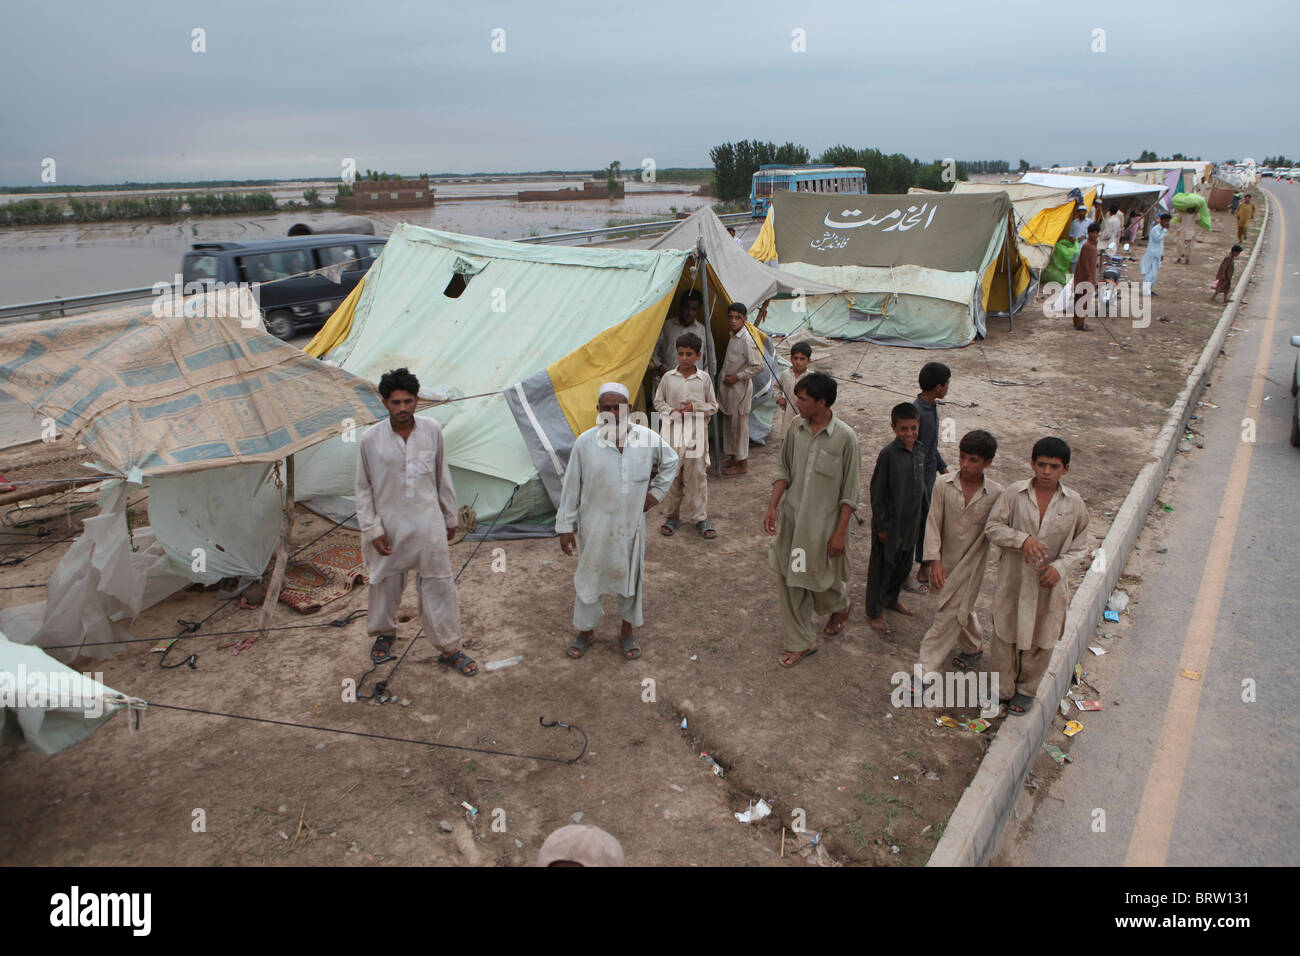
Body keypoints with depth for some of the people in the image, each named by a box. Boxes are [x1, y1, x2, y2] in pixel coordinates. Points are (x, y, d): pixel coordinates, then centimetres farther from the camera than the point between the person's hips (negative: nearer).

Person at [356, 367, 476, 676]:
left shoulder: (432, 430, -6)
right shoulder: (371, 439, -10)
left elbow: (443, 477, 6)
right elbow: (364, 488, -1)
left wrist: (450, 517, 11)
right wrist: (372, 529, -5)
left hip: (428, 523, 1)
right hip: (389, 525, 0)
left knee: (439, 584, 4)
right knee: (385, 582, 16)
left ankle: (450, 649, 18)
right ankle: (385, 633, 44)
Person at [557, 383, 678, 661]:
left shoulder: (647, 438, -8)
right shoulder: (585, 442, -12)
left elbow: (670, 462, 13)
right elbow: (571, 487, -5)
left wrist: (656, 492, 6)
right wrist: (565, 526, -3)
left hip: (631, 525, 2)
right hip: (595, 526, -1)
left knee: (631, 577, 14)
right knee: (590, 578, 12)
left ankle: (627, 632, 35)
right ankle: (586, 631, 35)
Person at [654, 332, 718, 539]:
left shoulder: (704, 378, 2)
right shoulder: (668, 378, 2)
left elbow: (713, 406, 7)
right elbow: (658, 402, 11)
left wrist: (695, 407, -10)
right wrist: (671, 411, -9)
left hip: (696, 433, -1)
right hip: (672, 432, 1)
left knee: (697, 476, 2)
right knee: (671, 475, 7)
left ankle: (700, 518, 14)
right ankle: (673, 515, 22)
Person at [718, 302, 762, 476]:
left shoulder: (747, 339, -19)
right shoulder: (733, 337, 8)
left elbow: (757, 366, -20)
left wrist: (737, 376, -18)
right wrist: (725, 377, 15)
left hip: (740, 387, -9)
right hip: (729, 386, 9)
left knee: (739, 423, -1)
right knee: (730, 422, 16)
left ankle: (742, 463, 8)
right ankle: (733, 456, 29)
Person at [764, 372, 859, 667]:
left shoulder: (844, 437, -18)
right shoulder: (796, 428, -4)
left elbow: (850, 492, -12)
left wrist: (840, 532, -12)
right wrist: (773, 506, -1)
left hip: (824, 523, -4)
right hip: (792, 518, 5)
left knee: (822, 580, 11)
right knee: (791, 581, 10)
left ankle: (841, 606, 47)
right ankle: (801, 642, 27)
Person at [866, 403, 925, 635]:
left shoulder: (920, 451, -1)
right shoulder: (888, 454, -21)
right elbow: (877, 492, -16)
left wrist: (918, 517, 13)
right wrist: (882, 526, -14)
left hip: (910, 522, 7)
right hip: (890, 523, -6)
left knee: (903, 565, 22)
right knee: (882, 567, 7)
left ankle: (891, 599, 45)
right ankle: (874, 612, 23)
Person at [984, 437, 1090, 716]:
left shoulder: (1074, 503, -7)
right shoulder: (1015, 493, -10)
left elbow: (1080, 545, 3)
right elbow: (992, 528, -6)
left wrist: (1060, 566, -15)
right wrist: (1022, 539, -23)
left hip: (1049, 584, 1)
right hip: (1014, 579, 0)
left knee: (1041, 640, 15)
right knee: (1005, 635, 12)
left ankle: (1026, 690, 38)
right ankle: (1003, 688, 34)